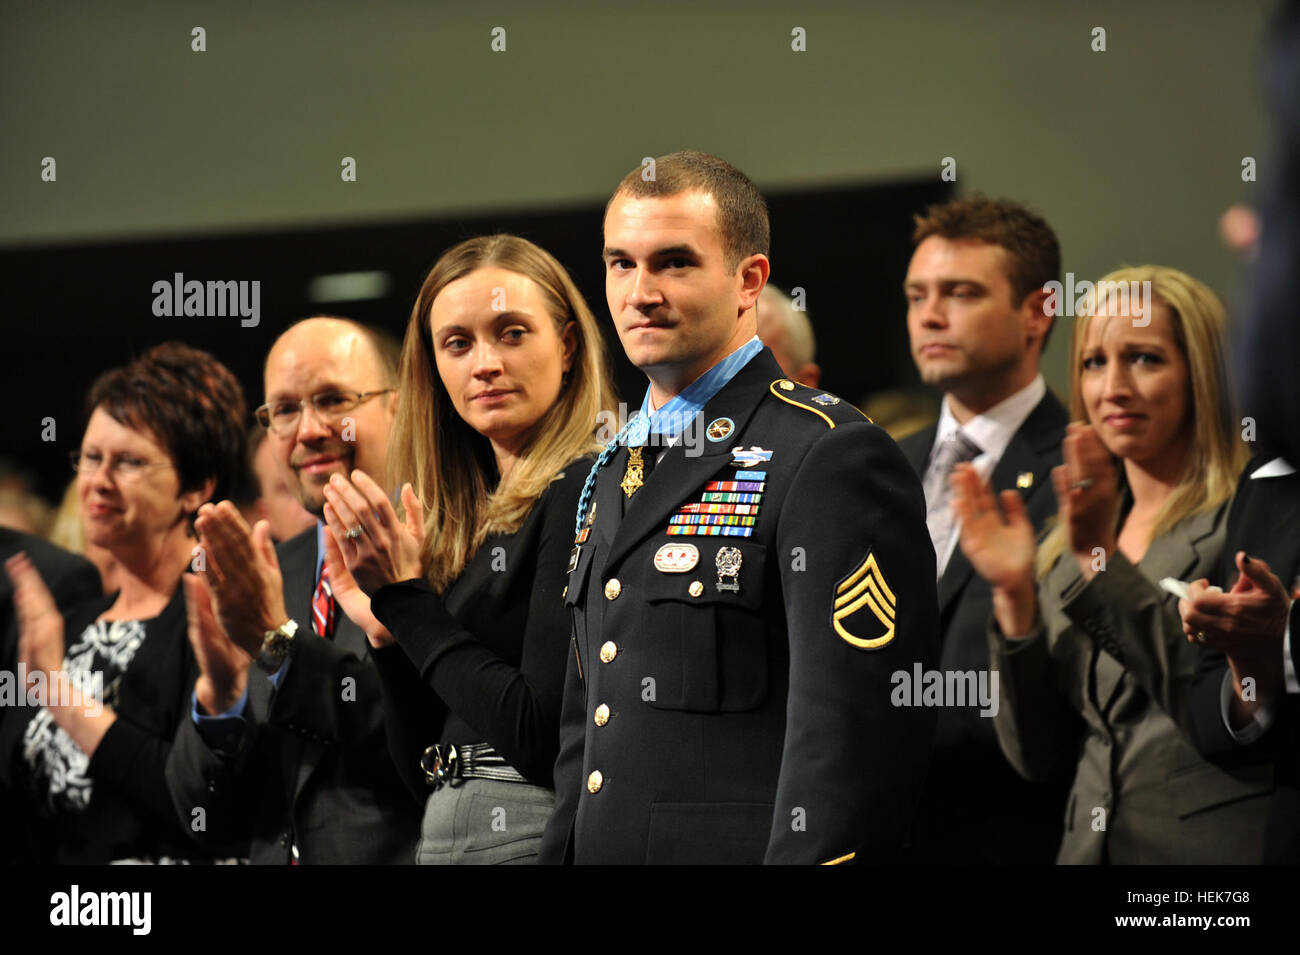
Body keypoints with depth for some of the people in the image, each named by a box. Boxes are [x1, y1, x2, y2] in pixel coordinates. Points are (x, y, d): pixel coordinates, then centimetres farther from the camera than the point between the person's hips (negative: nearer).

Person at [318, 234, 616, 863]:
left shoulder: (582, 492, -9)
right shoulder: (468, 521, 13)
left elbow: (544, 734, -17)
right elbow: (426, 776, 14)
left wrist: (406, 598, -9)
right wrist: (385, 629, 1)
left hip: (536, 837, -7)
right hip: (443, 841, 7)